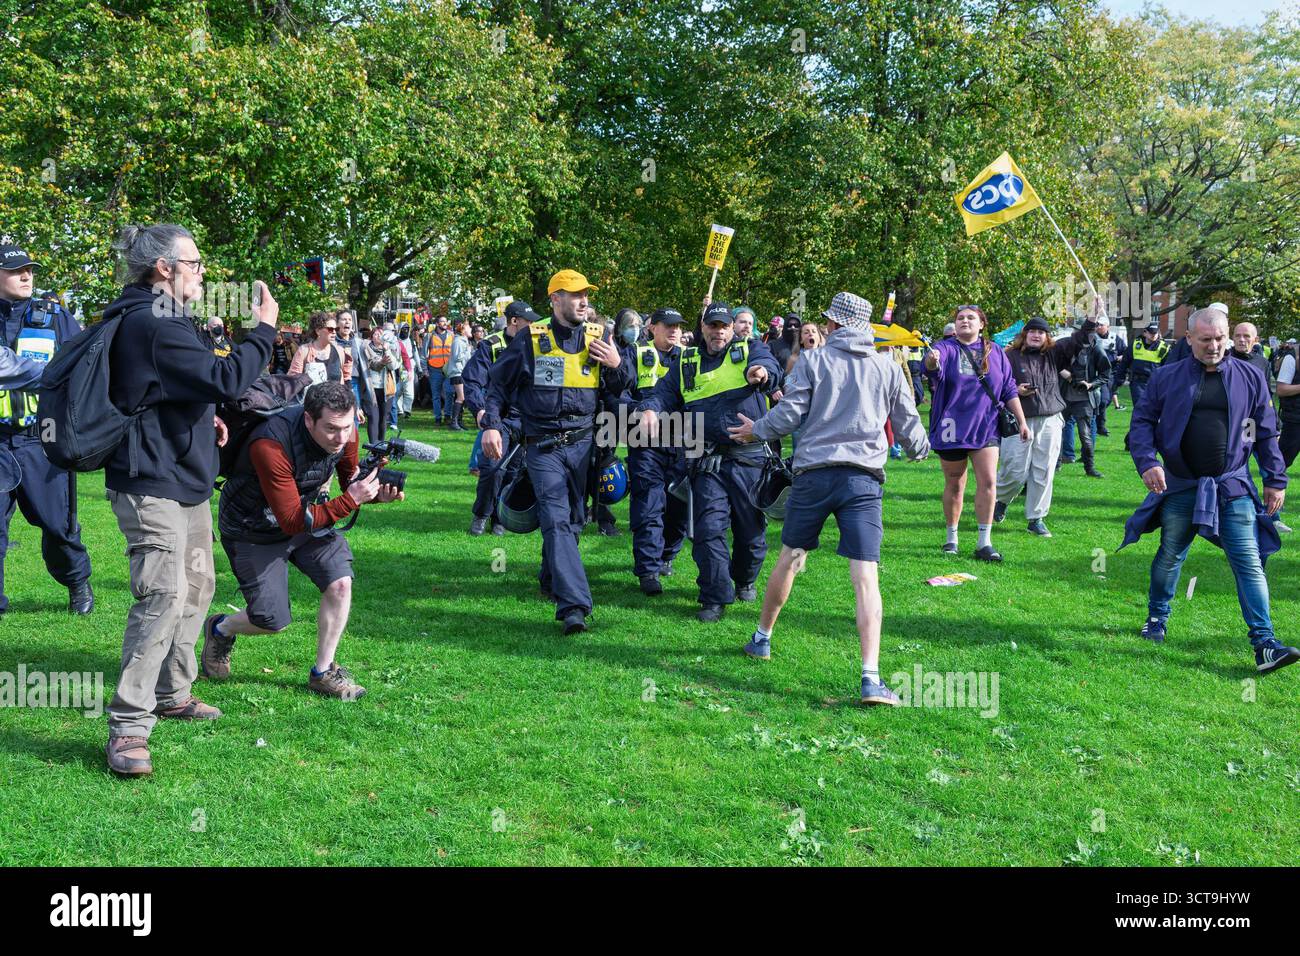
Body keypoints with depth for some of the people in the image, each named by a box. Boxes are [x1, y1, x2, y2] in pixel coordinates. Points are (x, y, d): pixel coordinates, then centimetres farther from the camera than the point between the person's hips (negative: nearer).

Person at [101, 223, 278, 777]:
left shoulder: (158, 319, 15)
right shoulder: (150, 326, -20)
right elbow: (226, 378, -26)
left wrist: (205, 417, 13)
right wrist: (264, 329, -14)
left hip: (185, 481, 11)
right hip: (151, 484, -11)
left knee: (197, 586, 18)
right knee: (164, 596, -18)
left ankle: (172, 694, 32)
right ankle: (128, 727, -14)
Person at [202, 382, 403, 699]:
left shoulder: (345, 432, -17)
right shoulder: (271, 446, -37)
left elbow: (351, 479, 1)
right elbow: (292, 521, -33)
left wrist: (376, 492, -22)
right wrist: (350, 501, -39)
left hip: (307, 514, 6)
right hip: (253, 530, -5)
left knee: (340, 583, -14)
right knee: (273, 620, -6)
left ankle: (323, 673, 4)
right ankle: (219, 629, 29)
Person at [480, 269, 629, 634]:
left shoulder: (597, 339, 6)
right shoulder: (531, 339, -2)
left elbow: (615, 394, 12)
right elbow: (498, 384, 6)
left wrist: (617, 366, -7)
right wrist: (491, 425, -5)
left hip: (582, 443, 4)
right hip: (543, 446, -4)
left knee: (573, 519, 14)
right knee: (557, 521, -14)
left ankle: (551, 579, 38)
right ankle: (574, 605, -22)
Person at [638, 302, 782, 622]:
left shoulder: (750, 351, 6)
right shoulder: (686, 364, 15)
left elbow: (769, 366, -16)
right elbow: (664, 392, 10)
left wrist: (762, 371, -42)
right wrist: (649, 409, -15)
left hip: (750, 459, -1)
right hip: (708, 463, 1)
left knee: (752, 528, 9)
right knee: (708, 528, -7)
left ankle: (745, 580, 35)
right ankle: (714, 597, 2)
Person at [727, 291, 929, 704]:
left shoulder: (812, 360, 4)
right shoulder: (889, 367, 10)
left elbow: (789, 413, -2)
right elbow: (908, 424, 13)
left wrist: (755, 431, 17)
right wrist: (922, 448, 36)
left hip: (814, 473, 0)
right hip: (864, 478, 0)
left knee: (789, 560, 18)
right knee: (866, 577, -7)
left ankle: (762, 638, 35)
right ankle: (871, 678, -17)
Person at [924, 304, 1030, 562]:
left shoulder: (995, 352, 7)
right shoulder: (945, 348, -3)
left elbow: (1009, 390, 12)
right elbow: (934, 365, -27)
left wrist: (1022, 422, 9)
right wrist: (932, 362, -51)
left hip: (986, 427, 2)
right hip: (953, 428, -2)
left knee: (988, 482, -8)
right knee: (954, 485, 8)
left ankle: (984, 543, -3)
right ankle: (951, 537, 25)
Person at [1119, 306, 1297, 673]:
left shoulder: (1250, 377, 2)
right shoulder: (1167, 377, 1)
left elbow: (1266, 432, 7)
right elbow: (1143, 420, 3)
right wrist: (1147, 461, -13)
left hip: (1233, 487, 0)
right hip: (1179, 486, 1)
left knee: (1249, 562, -7)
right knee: (1170, 556, 14)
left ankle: (1264, 644, -8)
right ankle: (1157, 617, 37)